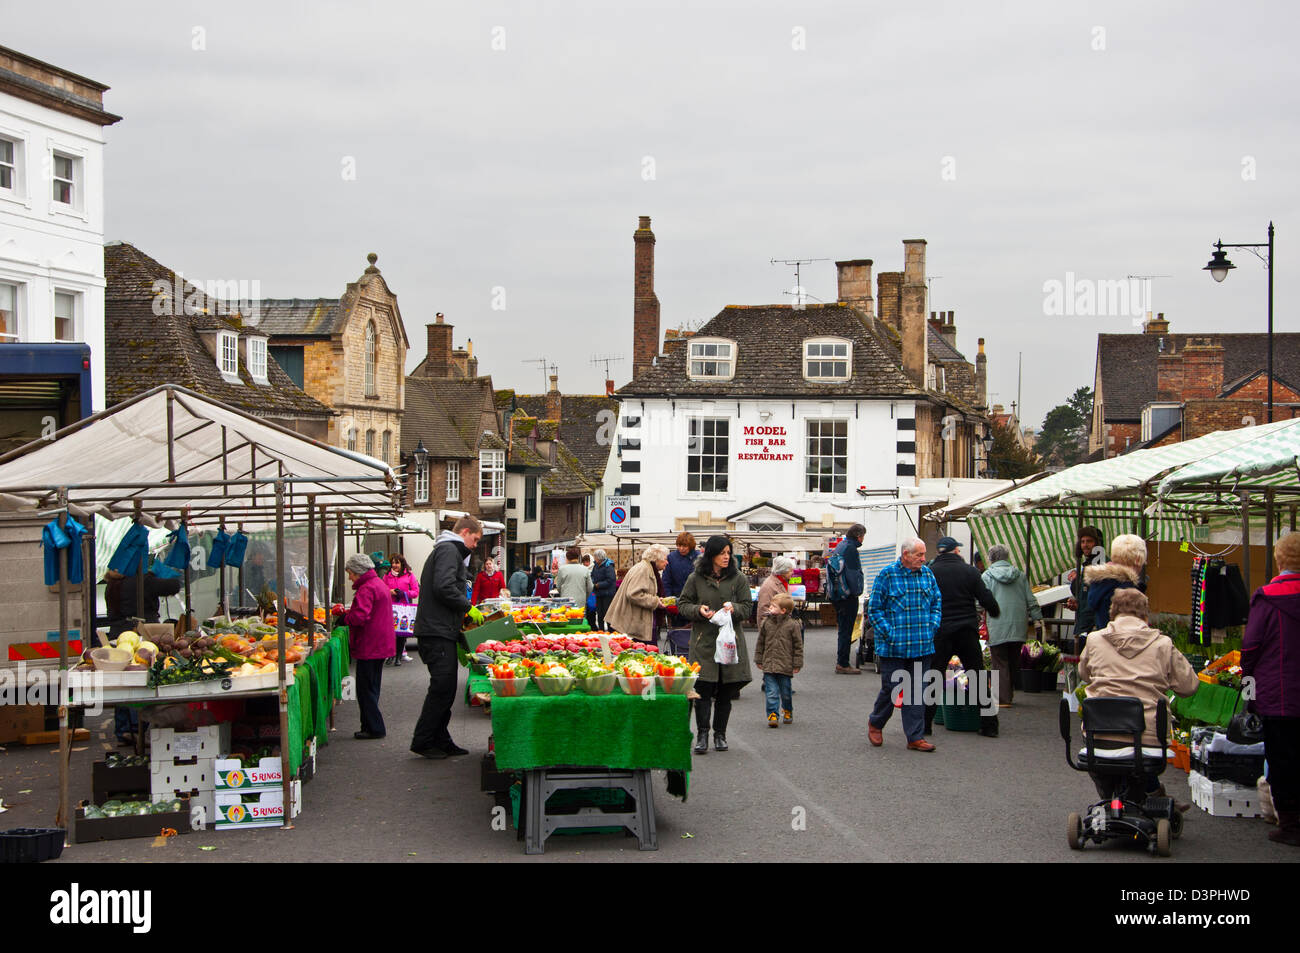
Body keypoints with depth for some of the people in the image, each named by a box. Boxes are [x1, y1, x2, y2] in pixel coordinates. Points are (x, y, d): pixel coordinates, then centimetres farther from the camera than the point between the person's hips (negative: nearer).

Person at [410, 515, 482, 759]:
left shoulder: (446, 551, 24)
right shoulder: (449, 550, -9)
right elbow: (444, 587, -23)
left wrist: (464, 612, 16)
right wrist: (468, 606, -12)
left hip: (440, 631, 11)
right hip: (438, 631, -11)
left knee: (445, 688, 12)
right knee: (442, 687, -8)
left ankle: (440, 741, 16)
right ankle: (422, 741, -3)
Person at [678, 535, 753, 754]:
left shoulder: (738, 579, 5)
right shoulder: (695, 578, 3)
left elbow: (747, 608, 6)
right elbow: (683, 605, 8)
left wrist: (733, 608, -15)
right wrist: (698, 610, -12)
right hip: (703, 640, -1)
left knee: (725, 692, 6)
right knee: (703, 690, -7)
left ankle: (720, 734, 17)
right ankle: (702, 734, -1)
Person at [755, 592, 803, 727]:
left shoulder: (792, 625, -6)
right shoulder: (766, 623, 2)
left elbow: (798, 645, -1)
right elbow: (760, 643, 11)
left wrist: (797, 664, -2)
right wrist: (759, 660, 10)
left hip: (785, 666, -1)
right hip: (768, 664, 1)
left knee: (786, 692, 11)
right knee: (771, 692, -5)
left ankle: (787, 711, 33)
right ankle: (772, 714, -1)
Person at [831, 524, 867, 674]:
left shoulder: (841, 545, 15)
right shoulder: (850, 548, -16)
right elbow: (852, 573, -19)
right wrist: (857, 591, -11)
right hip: (848, 596, -10)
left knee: (843, 629, 16)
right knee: (846, 630, -5)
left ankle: (841, 663, 21)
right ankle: (843, 664, -2)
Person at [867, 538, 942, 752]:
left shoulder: (927, 574, 8)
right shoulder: (887, 574, -6)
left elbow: (937, 603, 17)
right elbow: (874, 609, -4)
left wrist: (932, 628, 3)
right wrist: (889, 633, -12)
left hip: (922, 646, 4)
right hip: (893, 646, -4)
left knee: (917, 691, 6)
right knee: (891, 689, 2)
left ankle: (915, 737, 11)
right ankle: (875, 723, 28)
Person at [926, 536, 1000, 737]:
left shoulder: (930, 572, -2)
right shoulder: (970, 571, -1)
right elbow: (987, 600, -2)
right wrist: (994, 613, 18)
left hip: (940, 632, -1)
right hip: (967, 631, 1)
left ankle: (924, 724, 3)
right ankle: (988, 725, 11)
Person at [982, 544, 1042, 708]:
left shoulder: (987, 575, -1)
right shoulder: (1020, 575, 10)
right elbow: (1031, 601, 10)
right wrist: (1038, 619, 15)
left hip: (997, 626, -4)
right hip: (1018, 626, 4)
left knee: (1000, 663, 0)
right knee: (1014, 662, 15)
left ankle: (1003, 699, -6)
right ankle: (1010, 694, 24)